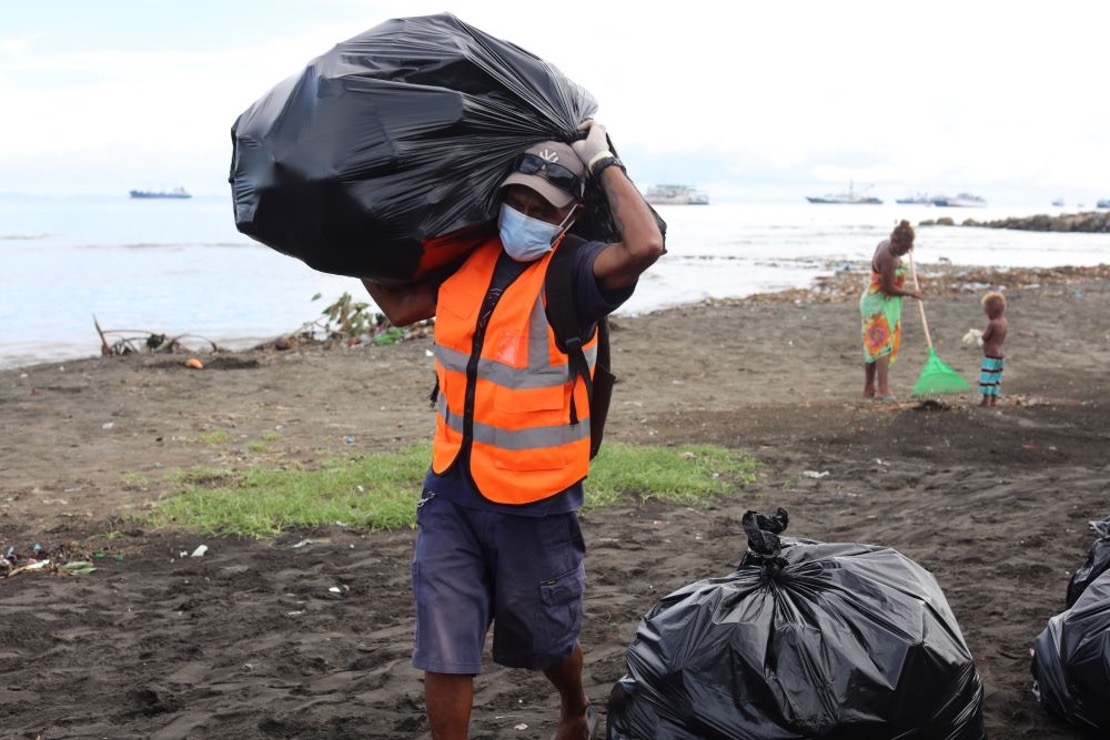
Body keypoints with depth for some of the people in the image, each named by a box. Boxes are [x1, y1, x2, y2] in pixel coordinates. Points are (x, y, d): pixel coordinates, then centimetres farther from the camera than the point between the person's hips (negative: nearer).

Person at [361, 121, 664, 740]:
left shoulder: (572, 273, -16)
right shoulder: (468, 260, 1)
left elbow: (645, 245, -36)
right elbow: (398, 304, 16)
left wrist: (605, 164, -24)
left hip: (535, 502, -4)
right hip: (452, 489, 4)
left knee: (544, 639, 18)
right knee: (444, 646, 1)